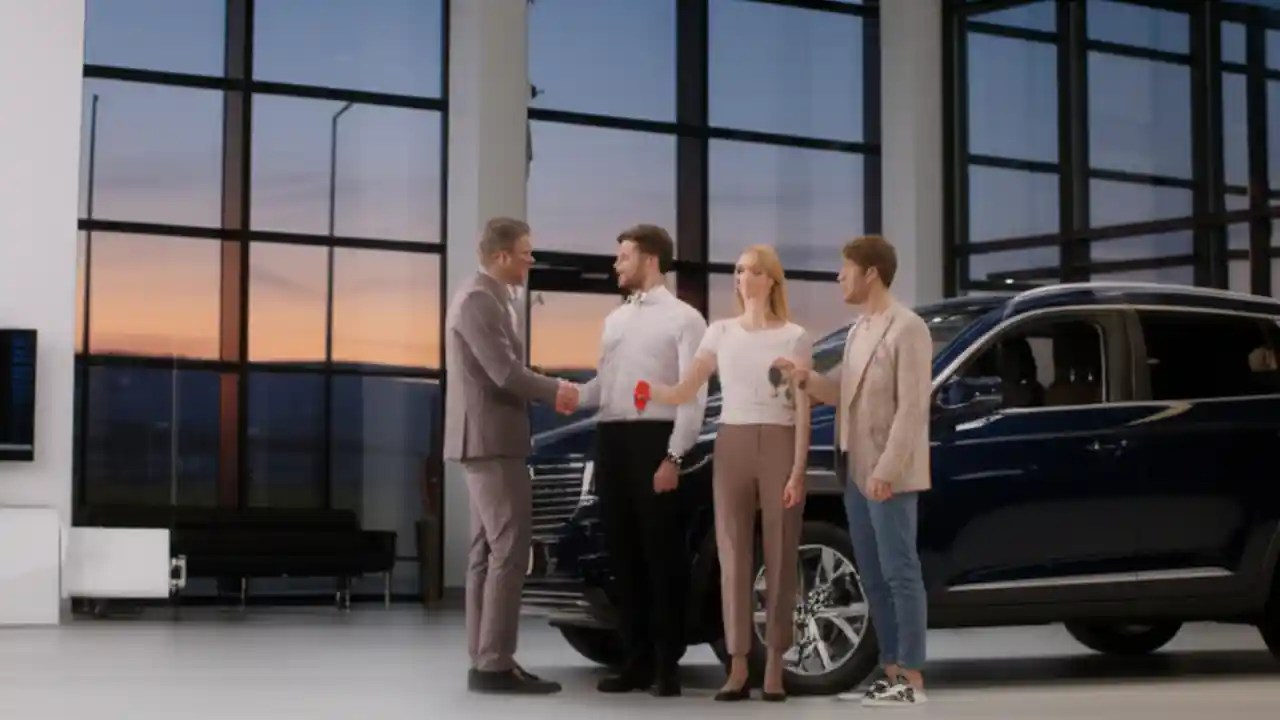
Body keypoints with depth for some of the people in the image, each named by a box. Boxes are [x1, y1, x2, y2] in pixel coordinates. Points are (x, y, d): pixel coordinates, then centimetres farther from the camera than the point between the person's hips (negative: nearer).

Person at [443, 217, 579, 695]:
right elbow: (505, 374, -21)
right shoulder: (478, 300, -16)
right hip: (491, 440, -11)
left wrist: (547, 393, 5)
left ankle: (486, 660, 15)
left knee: (489, 551, 11)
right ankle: (495, 664, -9)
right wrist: (555, 391, -7)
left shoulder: (490, 298, 17)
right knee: (508, 551, -10)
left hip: (491, 440, 11)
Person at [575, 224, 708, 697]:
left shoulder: (683, 317, 0)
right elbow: (604, 384, 16)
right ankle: (636, 659, 16)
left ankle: (667, 663, 4)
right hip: (611, 440, 7)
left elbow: (693, 394, -7)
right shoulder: (615, 318, 20)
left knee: (662, 552, -2)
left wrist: (674, 456, -15)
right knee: (622, 552, 8)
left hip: (653, 439, -7)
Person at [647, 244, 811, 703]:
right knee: (734, 557, 1)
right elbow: (684, 391, 0)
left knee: (779, 558, 0)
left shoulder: (794, 337, 2)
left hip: (779, 447, -2)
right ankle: (738, 668, 5)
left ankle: (774, 667, 6)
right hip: (732, 446, 2)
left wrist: (798, 471, -9)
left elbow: (802, 410, -1)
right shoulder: (720, 333, 9)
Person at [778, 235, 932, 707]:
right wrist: (806, 379, -1)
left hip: (888, 475, -9)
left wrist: (887, 468, -21)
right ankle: (891, 672, 18)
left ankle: (912, 679, 0)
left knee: (900, 574, -5)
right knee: (874, 578, 11)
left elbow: (912, 406, -17)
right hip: (857, 472, 9)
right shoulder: (858, 330, 17)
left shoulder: (907, 329, -11)